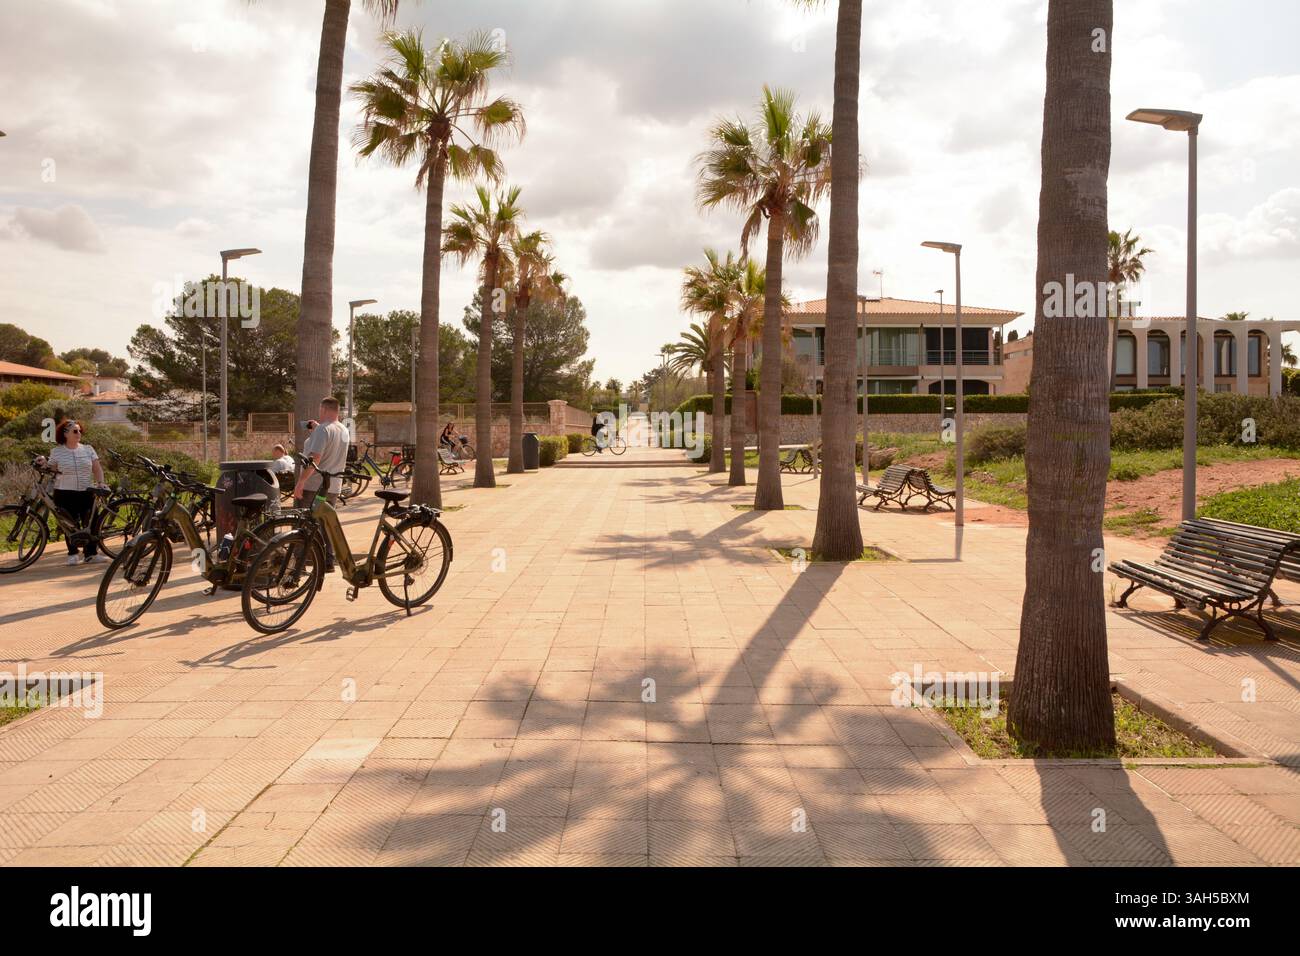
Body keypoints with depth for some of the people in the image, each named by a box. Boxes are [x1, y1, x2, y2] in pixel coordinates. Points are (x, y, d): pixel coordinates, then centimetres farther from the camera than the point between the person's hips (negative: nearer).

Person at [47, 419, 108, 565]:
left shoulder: (88, 449, 7)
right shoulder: (56, 452, 2)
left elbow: (97, 469, 6)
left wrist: (100, 483, -8)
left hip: (86, 493, 2)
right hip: (65, 494, -2)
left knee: (90, 524, -1)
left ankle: (91, 554, 4)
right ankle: (72, 553, 14)